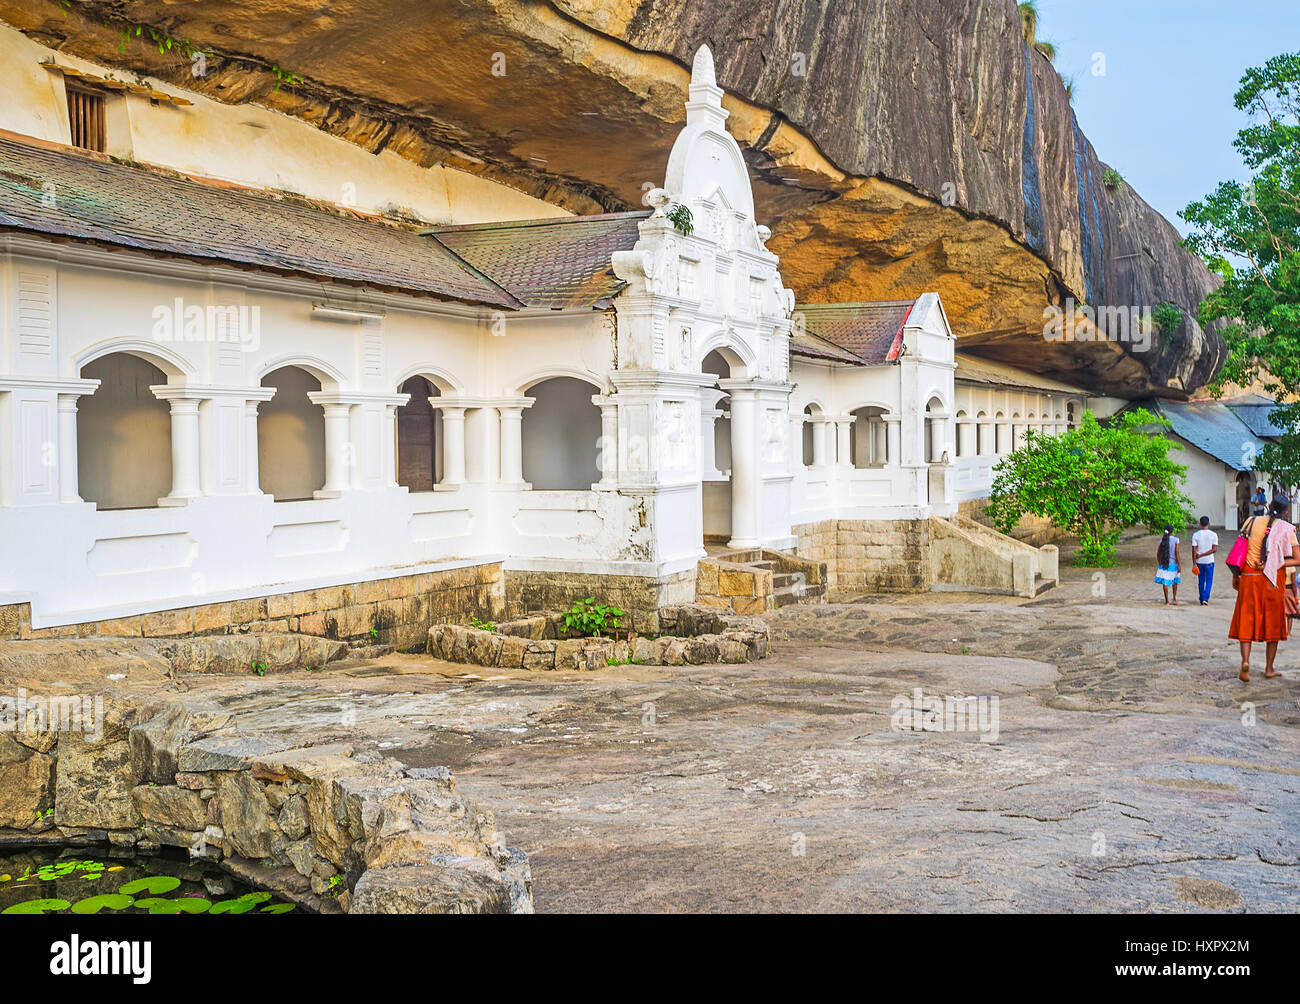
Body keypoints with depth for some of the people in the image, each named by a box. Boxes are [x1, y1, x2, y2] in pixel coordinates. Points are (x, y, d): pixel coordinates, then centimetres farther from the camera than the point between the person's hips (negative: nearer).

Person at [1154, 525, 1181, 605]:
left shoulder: (1162, 540, 2)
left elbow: (1158, 553, 3)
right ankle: (1175, 599, 19)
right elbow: (1177, 553, -9)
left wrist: (1159, 564, 15)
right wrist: (1179, 565, -5)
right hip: (1173, 563, -1)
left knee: (1165, 582, 2)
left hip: (1163, 563, 1)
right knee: (1175, 581, 18)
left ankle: (1167, 601, 4)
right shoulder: (1175, 540, -6)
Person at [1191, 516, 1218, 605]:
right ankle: (1205, 599, -9)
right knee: (1209, 581, 5)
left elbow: (1194, 550, -6)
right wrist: (1202, 555, -8)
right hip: (1209, 561, -1)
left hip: (1199, 562, 1)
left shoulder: (1195, 535, -3)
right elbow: (1214, 549, -11)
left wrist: (1194, 564, -4)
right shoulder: (1213, 534, -4)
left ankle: (1202, 600, 15)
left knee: (1201, 581, 11)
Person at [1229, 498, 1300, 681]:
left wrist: (1235, 575, 9)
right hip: (1273, 581, -1)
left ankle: (1245, 661, -17)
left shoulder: (1252, 521, 2)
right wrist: (1271, 565, -9)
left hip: (1249, 577, 1)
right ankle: (1269, 668, 18)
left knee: (1246, 620, 4)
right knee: (1272, 623, 12)